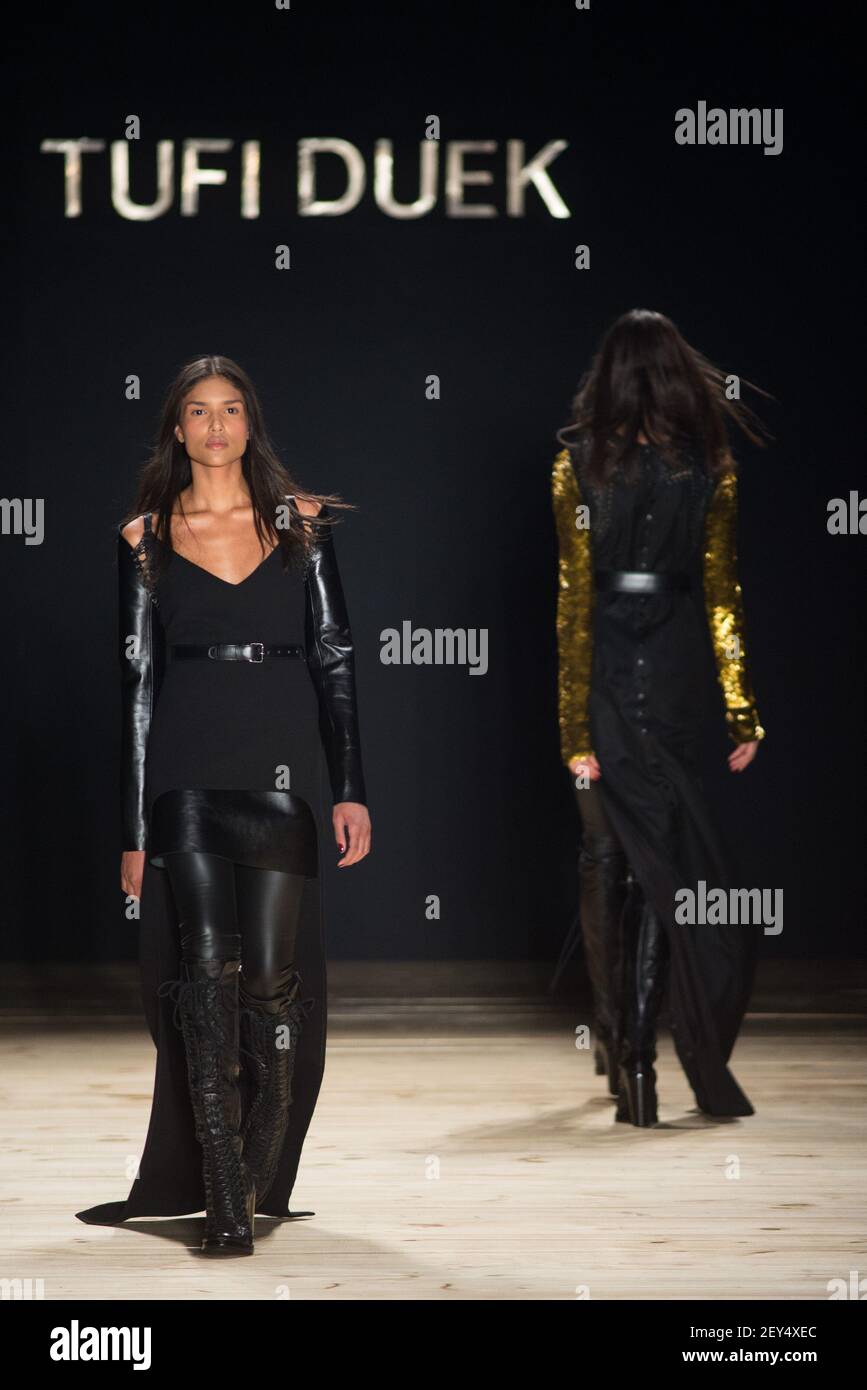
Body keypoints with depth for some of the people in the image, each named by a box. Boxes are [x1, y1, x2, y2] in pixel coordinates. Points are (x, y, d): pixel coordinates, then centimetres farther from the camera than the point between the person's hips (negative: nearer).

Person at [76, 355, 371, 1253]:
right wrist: (132, 829, 2)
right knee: (207, 970, -7)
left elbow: (333, 657, 5)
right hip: (186, 771, 0)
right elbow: (137, 681, 5)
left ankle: (254, 1183, 10)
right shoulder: (146, 538, 5)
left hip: (280, 771, 0)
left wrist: (351, 789, -2)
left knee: (271, 977, -2)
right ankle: (222, 1200, -6)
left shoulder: (299, 522, 6)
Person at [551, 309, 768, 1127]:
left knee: (607, 847, 10)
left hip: (603, 664, 0)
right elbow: (721, 592, 0)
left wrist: (575, 729, -3)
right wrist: (742, 714, 4)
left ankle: (617, 1034, 16)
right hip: (674, 663, 0)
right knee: (662, 850, 1)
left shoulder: (578, 462, -3)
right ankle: (639, 1048, -8)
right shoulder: (709, 462, -2)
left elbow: (573, 599, -4)